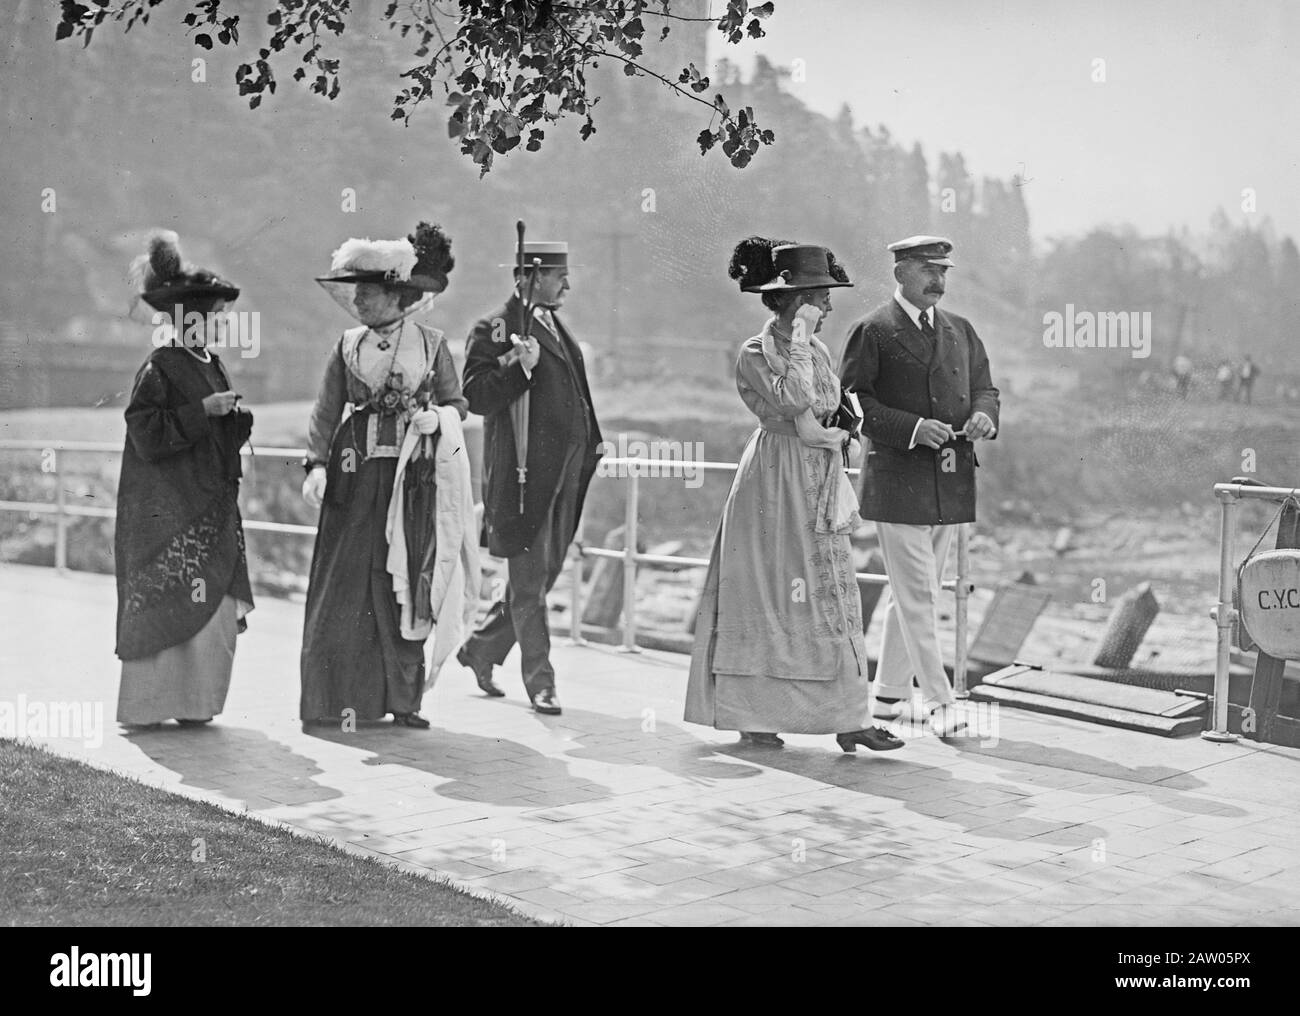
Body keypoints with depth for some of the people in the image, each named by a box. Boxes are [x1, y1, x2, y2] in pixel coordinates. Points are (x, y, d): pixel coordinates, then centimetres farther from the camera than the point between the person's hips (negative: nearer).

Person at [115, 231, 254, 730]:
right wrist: (203, 411, -20)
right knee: (165, 607, -5)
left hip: (213, 509, 8)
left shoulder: (213, 368, 14)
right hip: (168, 511, -8)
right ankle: (147, 705, 6)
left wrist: (240, 417, -1)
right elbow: (148, 435, -18)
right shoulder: (158, 370, -10)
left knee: (219, 608, 5)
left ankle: (193, 702, 14)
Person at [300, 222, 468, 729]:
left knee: (404, 589, 1)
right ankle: (340, 699, 6)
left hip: (411, 480, -1)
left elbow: (457, 403, 8)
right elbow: (326, 411, 2)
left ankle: (401, 699, 9)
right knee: (344, 587, -1)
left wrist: (436, 418, -14)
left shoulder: (431, 344, 4)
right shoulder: (348, 346, 7)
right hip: (354, 479, 1)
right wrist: (316, 464, -12)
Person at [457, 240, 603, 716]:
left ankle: (480, 649, 32)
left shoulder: (554, 325, 19)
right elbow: (475, 396, -16)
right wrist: (518, 367, -27)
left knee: (541, 576, 15)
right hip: (524, 476, -9)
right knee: (528, 584, -2)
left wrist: (590, 444, 21)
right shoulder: (493, 329, -7)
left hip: (563, 475, 9)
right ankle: (540, 682, 5)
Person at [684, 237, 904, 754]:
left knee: (833, 600, 4)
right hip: (776, 484, -7)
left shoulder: (815, 350, 13)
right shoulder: (754, 354, -10)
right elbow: (794, 404, -25)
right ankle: (752, 717, 8)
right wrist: (798, 341, -19)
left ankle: (847, 720, 7)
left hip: (817, 488, 7)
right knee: (765, 597, -2)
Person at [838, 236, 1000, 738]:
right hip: (897, 482, -6)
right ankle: (938, 701, -4)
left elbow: (984, 387, 21)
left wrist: (984, 414, -3)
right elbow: (849, 401, -9)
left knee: (910, 593, 15)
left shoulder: (960, 330, 15)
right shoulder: (872, 331, -5)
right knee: (917, 595, -7)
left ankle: (890, 691, 26)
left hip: (951, 484, 6)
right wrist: (912, 428, -19)